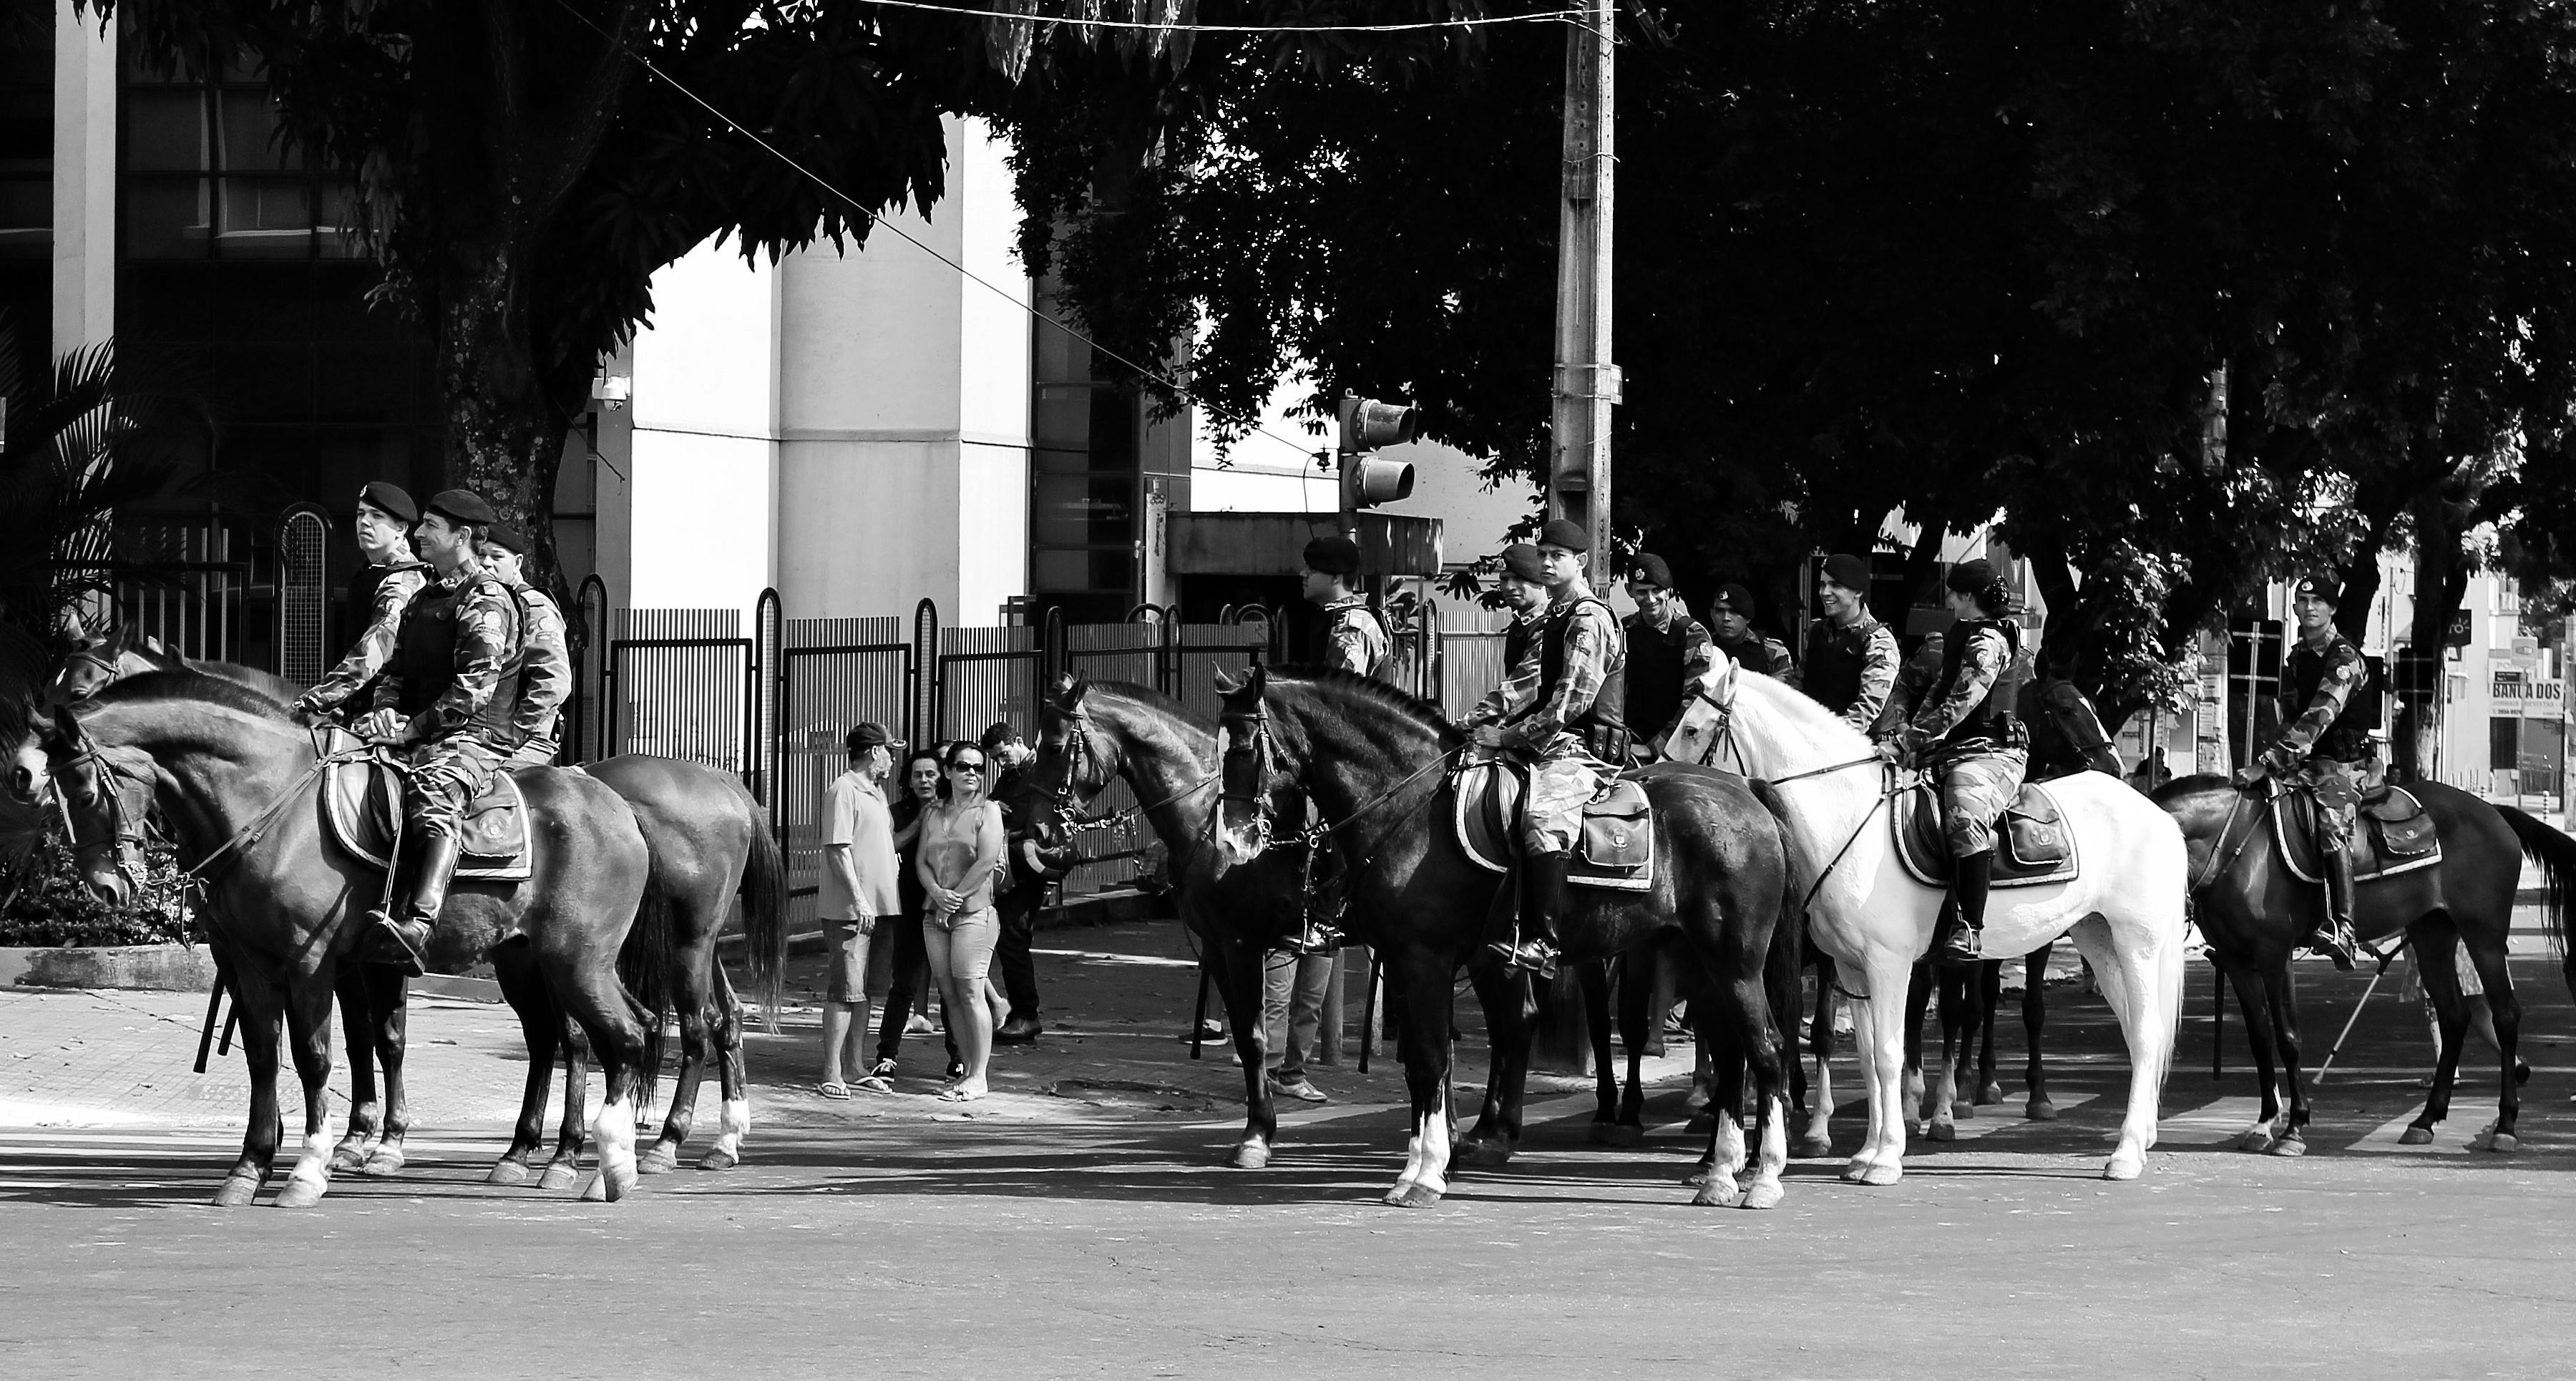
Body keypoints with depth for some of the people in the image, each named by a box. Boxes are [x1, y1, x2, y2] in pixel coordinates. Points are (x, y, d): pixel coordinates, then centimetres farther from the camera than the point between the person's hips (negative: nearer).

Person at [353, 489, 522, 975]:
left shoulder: (486, 602, -6)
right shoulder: (426, 600, 23)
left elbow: (475, 689, -16)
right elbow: (395, 670, 23)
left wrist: (413, 729, -19)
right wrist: (386, 712, 0)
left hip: (476, 737, -10)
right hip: (418, 737, 10)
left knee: (435, 790, -40)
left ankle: (418, 926, -61)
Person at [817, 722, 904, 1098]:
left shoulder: (876, 792, 17)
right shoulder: (844, 790, -11)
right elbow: (838, 851, -17)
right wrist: (859, 900, -21)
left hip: (878, 905, 9)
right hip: (848, 908, -9)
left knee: (863, 989, 13)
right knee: (845, 989, -8)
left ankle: (856, 1067, 19)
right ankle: (831, 1074, -7)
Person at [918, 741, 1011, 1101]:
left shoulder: (987, 811, 1)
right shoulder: (933, 814, 16)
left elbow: (987, 861, -9)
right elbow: (922, 862, 10)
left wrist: (956, 898, -10)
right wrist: (938, 893, -8)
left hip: (974, 911, -6)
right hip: (936, 915, 6)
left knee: (970, 992, -10)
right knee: (949, 994, 3)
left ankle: (978, 1077, -9)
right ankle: (965, 1070, 8)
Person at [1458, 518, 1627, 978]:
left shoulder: (1589, 620, -10)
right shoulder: (1555, 617, 21)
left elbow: (1571, 701, -18)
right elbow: (1526, 680, 21)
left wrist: (1511, 736, -17)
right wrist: (1476, 720, 7)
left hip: (1583, 747, -11)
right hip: (1556, 742, 11)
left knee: (1541, 814, -36)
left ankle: (1543, 941, -41)